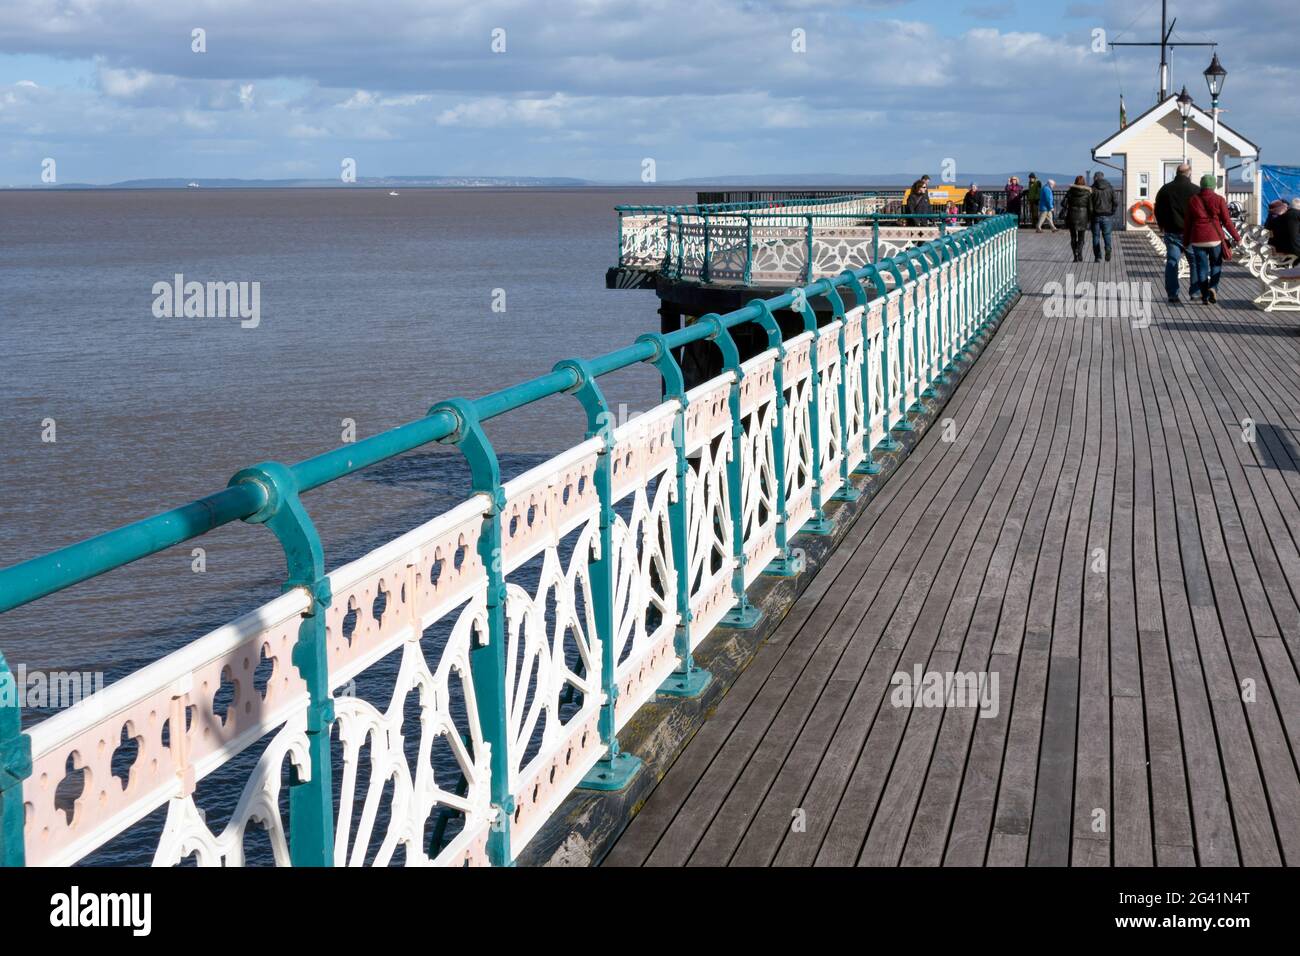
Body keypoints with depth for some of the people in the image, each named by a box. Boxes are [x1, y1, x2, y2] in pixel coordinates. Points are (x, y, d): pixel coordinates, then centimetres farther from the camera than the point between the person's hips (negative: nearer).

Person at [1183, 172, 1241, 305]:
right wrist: (1237, 237, 5)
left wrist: (1186, 241, 13)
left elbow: (1188, 223, 5)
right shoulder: (1219, 200, -3)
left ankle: (1205, 296, 5)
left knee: (1201, 268, 7)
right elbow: (1226, 221, -4)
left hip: (1198, 239, 2)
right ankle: (1213, 287, -9)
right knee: (1216, 265, 14)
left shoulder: (1193, 200, 4)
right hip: (1215, 238, -1)